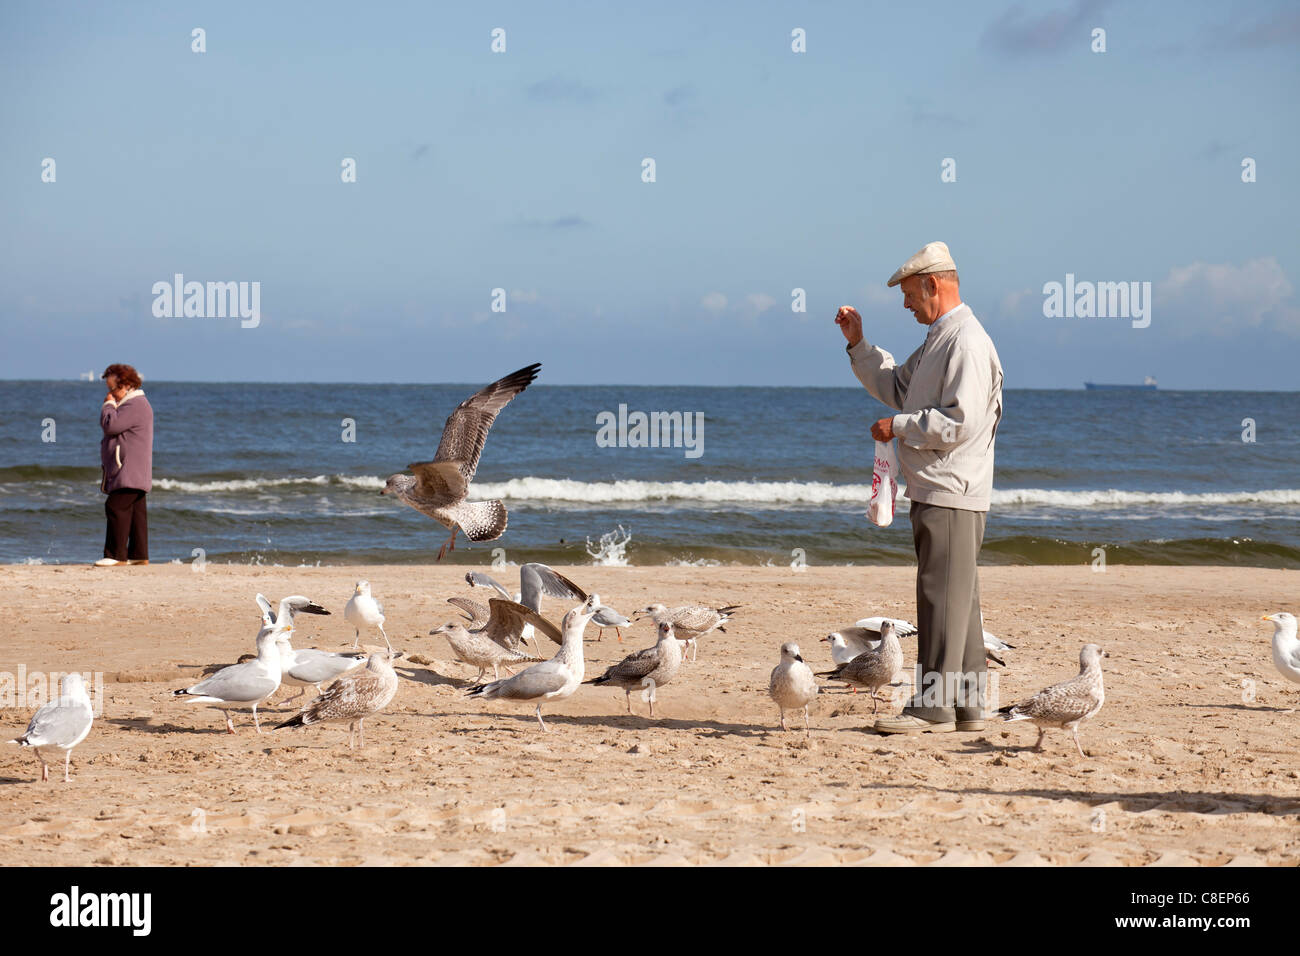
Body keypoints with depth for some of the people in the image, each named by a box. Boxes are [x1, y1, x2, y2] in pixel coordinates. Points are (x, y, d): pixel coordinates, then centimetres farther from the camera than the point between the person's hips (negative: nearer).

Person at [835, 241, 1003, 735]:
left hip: (951, 493, -10)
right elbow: (896, 388, 30)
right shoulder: (938, 341, 18)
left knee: (943, 597, -8)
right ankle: (964, 706, 16)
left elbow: (959, 422, -23)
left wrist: (899, 427, -13)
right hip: (935, 490, 10)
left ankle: (934, 707, -7)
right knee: (955, 597, 12)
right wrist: (858, 344, 21)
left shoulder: (968, 343, -15)